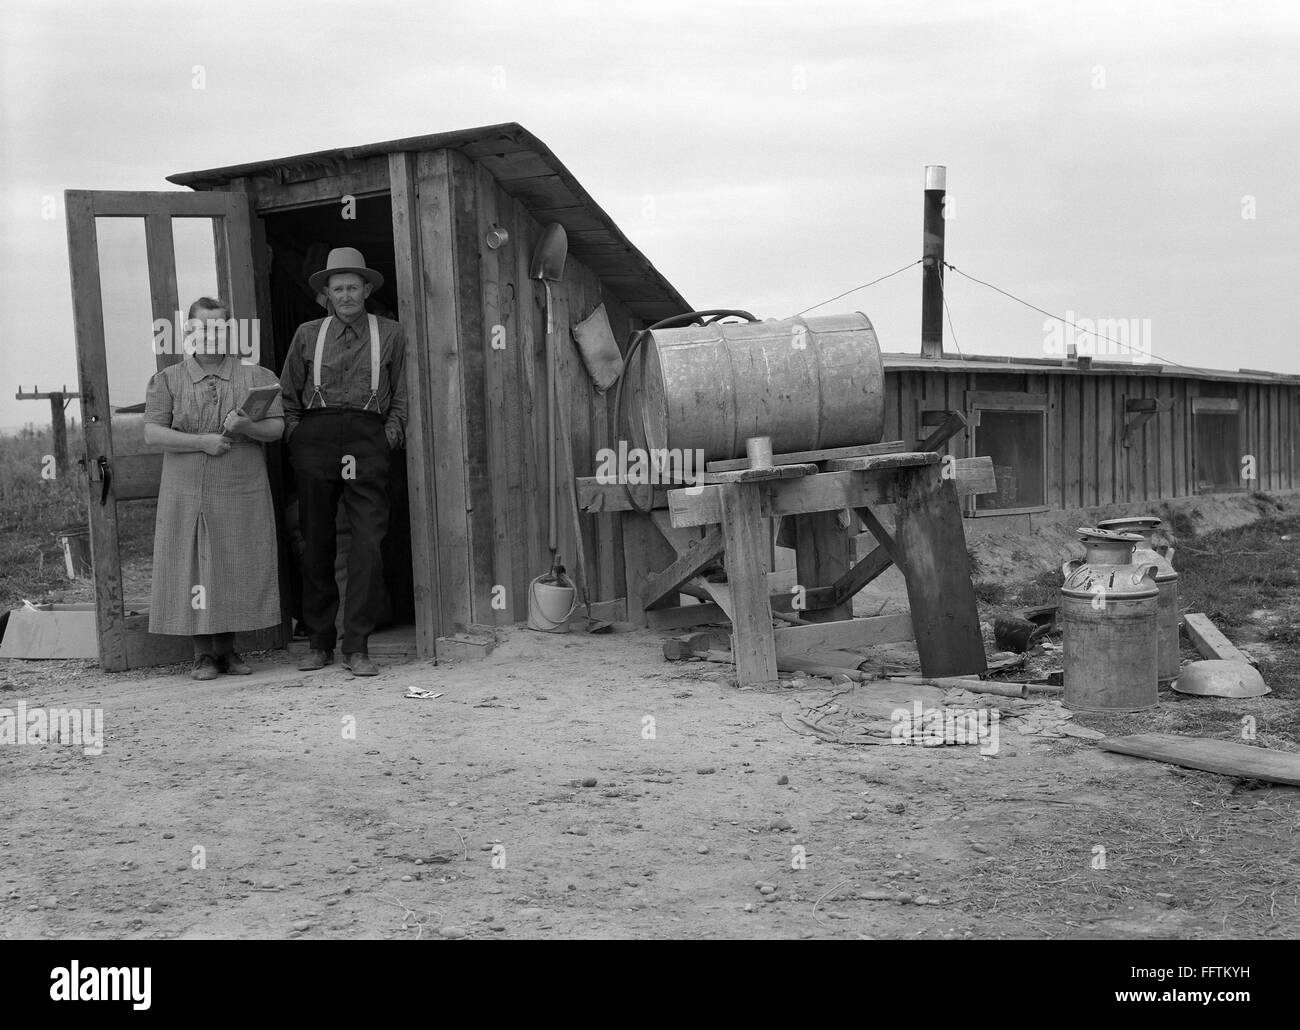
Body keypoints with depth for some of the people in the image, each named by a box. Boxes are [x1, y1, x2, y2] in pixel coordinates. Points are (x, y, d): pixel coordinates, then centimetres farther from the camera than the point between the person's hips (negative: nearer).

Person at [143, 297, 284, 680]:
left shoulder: (255, 377, 9)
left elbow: (277, 428, 2)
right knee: (193, 567, -1)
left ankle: (227, 649, 13)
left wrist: (247, 427, -18)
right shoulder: (167, 380, 7)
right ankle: (202, 653, 9)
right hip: (187, 493, 0)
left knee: (238, 567, 1)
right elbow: (152, 433, -2)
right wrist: (200, 441, -14)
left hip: (242, 491, 1)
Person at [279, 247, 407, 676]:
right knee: (316, 542, 3)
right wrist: (296, 437, 4)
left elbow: (402, 396, 14)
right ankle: (319, 643, 13)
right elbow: (288, 396, 16)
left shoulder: (389, 333, 13)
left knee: (368, 541, -10)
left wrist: (391, 434, 1)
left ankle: (357, 646, -6)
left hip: (368, 439, -1)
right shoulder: (307, 334, 14)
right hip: (315, 439, 1)